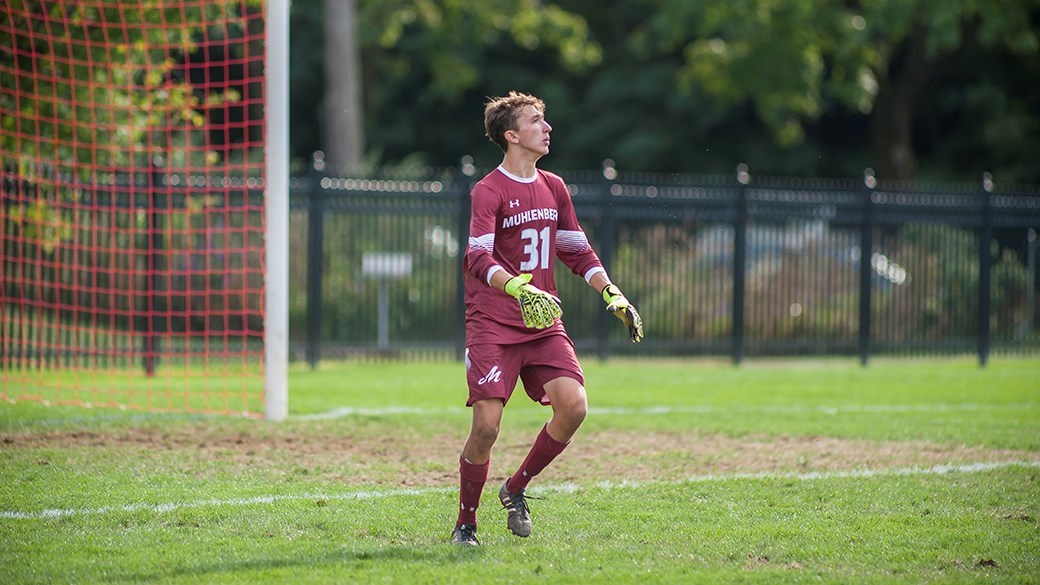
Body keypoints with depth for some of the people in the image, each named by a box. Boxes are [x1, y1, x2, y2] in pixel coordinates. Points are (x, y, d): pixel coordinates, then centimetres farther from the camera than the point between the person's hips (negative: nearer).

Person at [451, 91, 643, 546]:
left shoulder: (553, 188, 13)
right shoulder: (487, 192, -9)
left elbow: (576, 251, 22)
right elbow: (477, 256, -22)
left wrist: (613, 296, 11)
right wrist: (518, 288, -38)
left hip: (544, 322, 6)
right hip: (492, 325, -6)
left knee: (573, 406, -14)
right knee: (486, 426, -13)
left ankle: (516, 490, 8)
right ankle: (465, 523, 7)